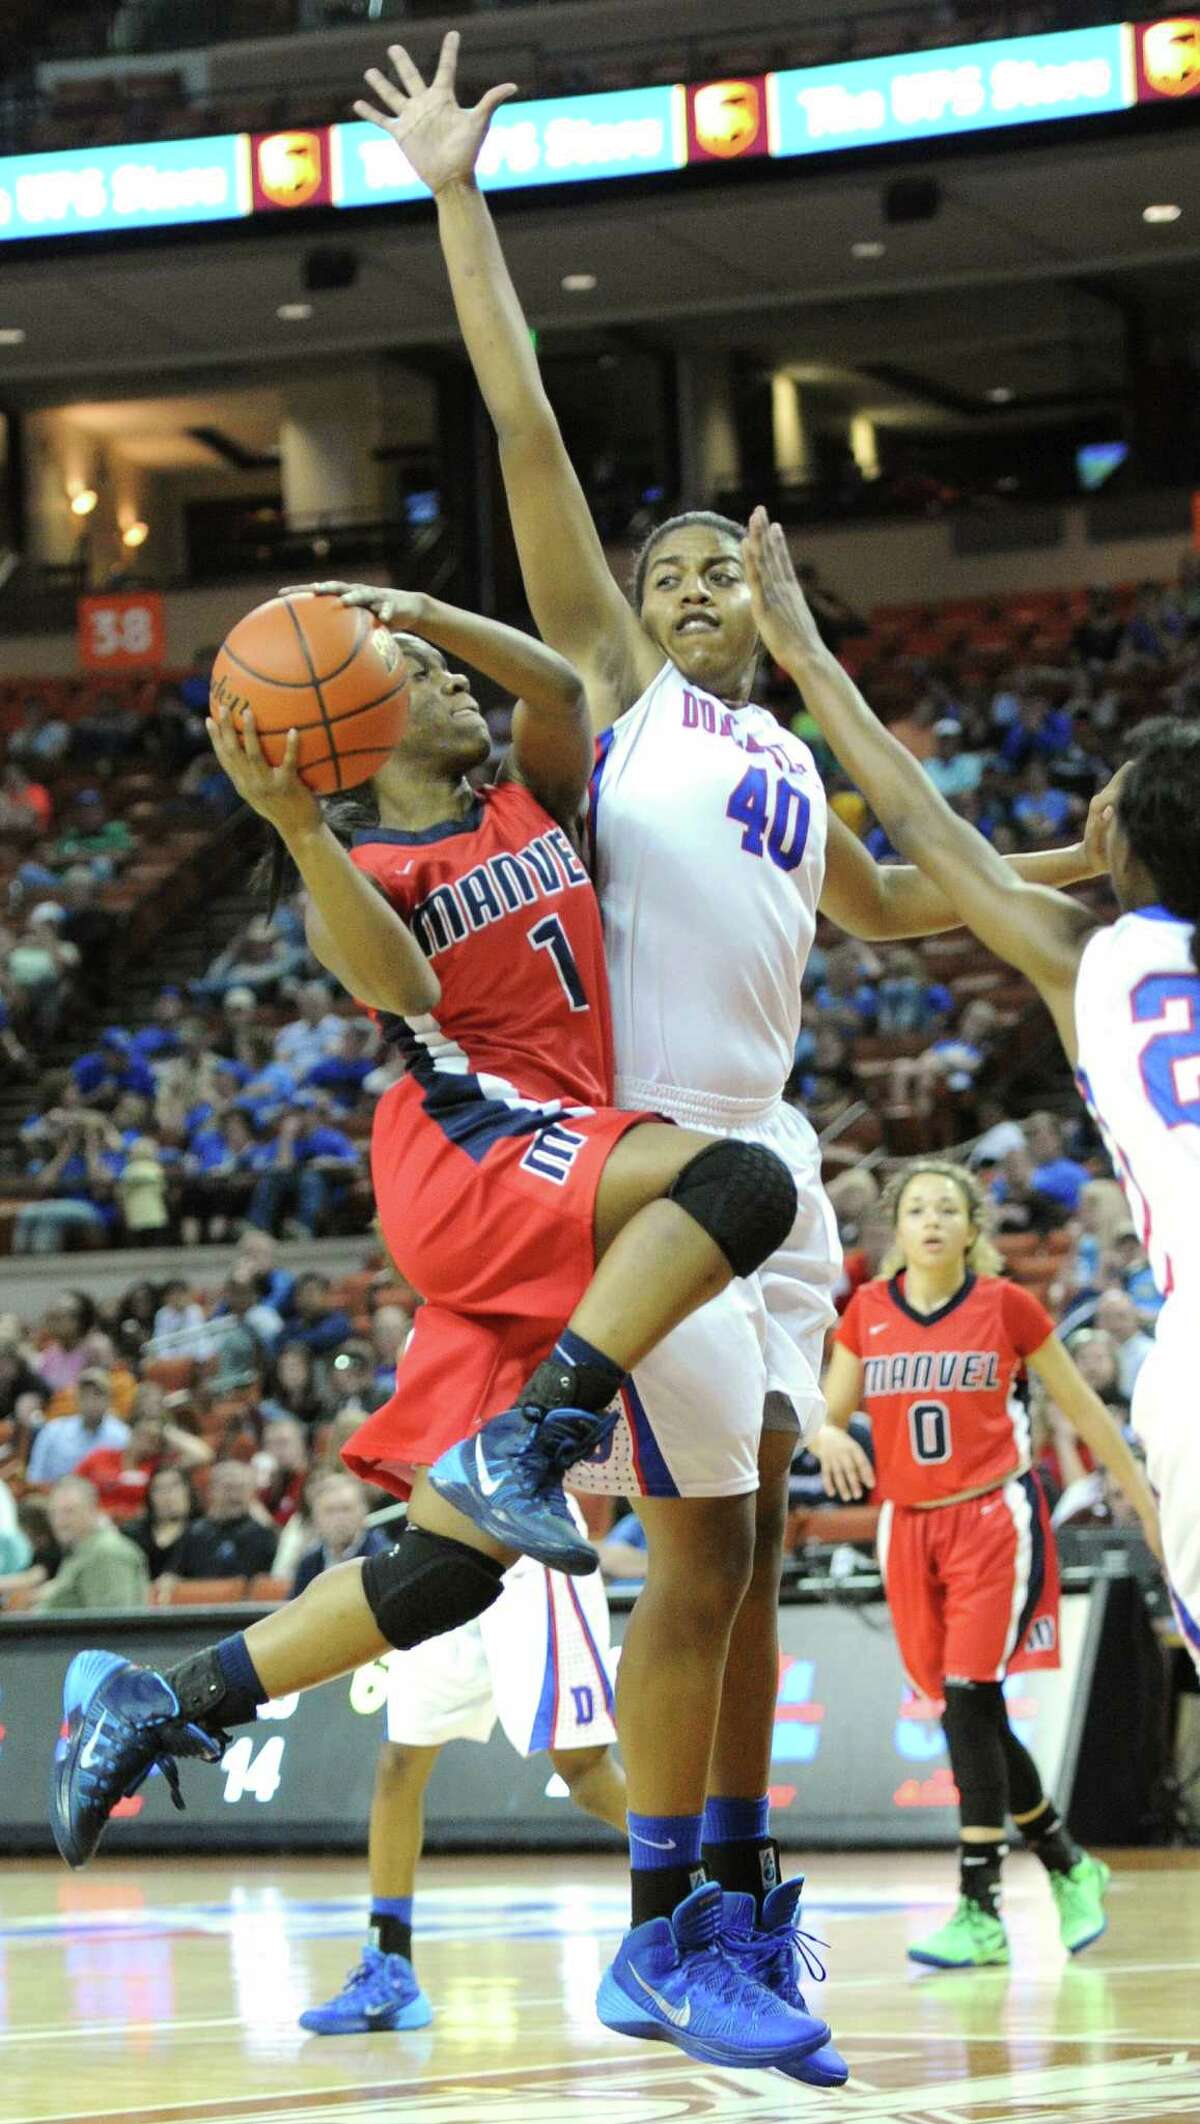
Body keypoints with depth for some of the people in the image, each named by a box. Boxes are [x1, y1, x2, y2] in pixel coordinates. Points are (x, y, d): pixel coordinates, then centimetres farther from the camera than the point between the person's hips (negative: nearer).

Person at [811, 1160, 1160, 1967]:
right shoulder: (868, 1310, 5)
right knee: (965, 1714, 5)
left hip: (995, 1517, -4)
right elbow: (829, 1414, 9)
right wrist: (830, 1437, -16)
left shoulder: (1007, 1305, -4)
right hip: (909, 1528, 4)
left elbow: (1083, 1406, 5)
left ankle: (981, 1912, -14)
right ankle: (1070, 1867, 25)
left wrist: (1147, 1501, 8)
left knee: (970, 1696, -16)